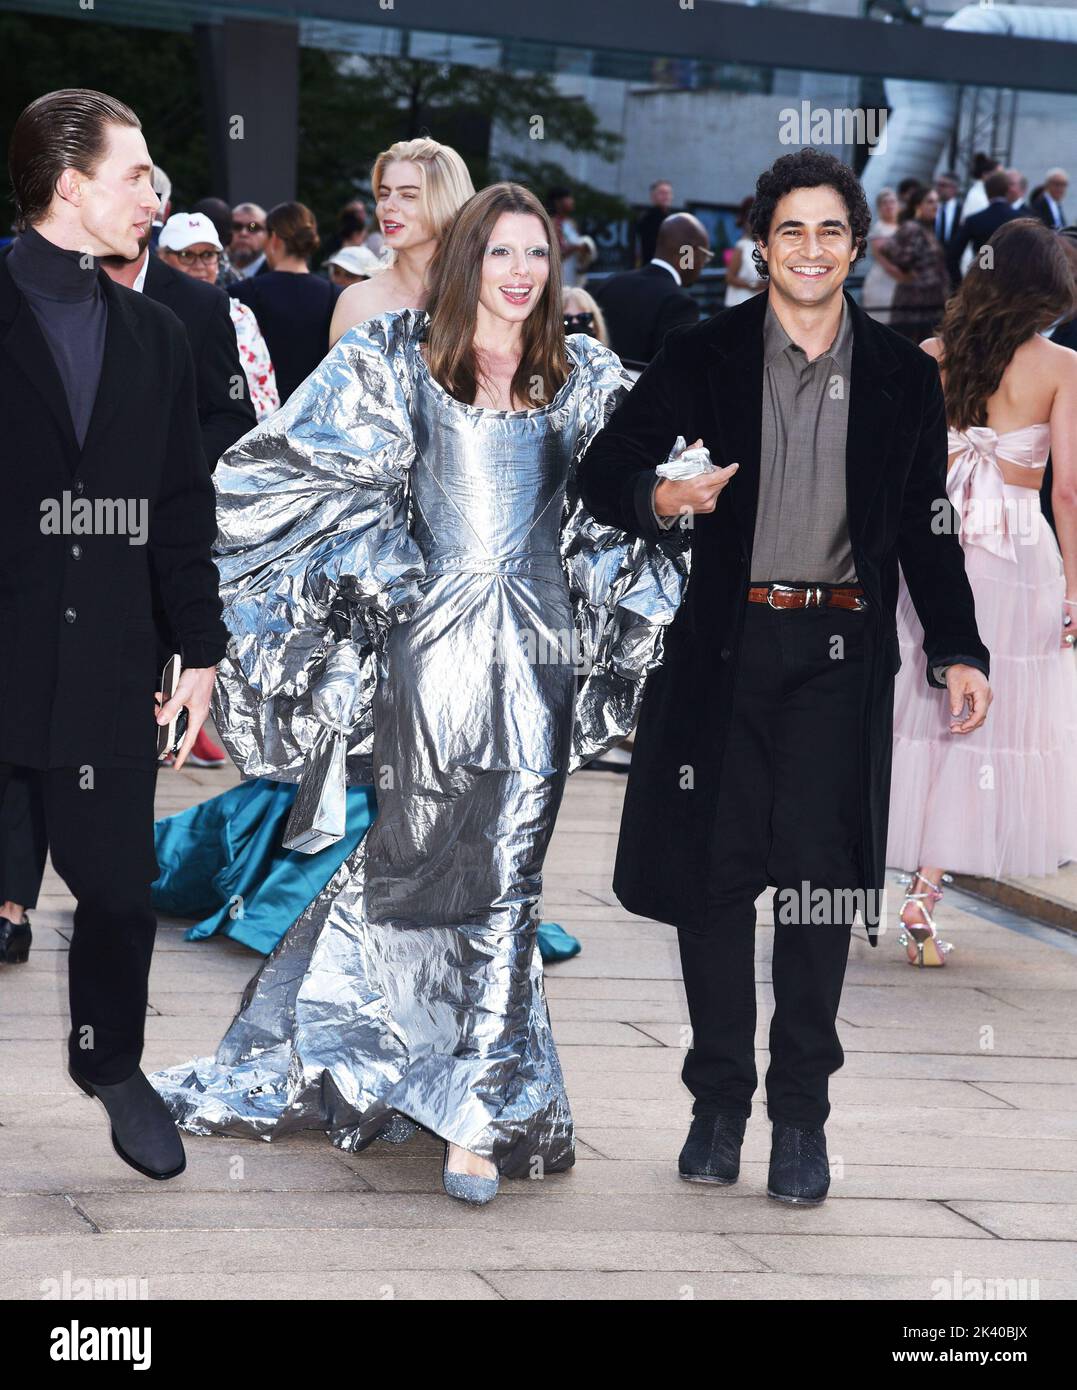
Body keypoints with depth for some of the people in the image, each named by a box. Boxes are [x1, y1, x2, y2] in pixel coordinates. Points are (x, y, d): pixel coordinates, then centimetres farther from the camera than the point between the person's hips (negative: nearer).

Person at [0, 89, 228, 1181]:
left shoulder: (154, 335, 14)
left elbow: (182, 506, 15)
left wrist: (200, 649, 11)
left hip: (108, 663, 4)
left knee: (120, 886, 5)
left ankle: (111, 1063, 25)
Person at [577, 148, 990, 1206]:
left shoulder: (903, 376, 8)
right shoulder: (700, 359, 3)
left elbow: (927, 526, 14)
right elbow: (601, 472, 3)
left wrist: (957, 650, 7)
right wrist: (657, 498, -19)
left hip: (838, 653, 0)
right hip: (721, 648, 0)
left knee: (819, 878, -4)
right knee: (715, 876, 3)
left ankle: (800, 1115, 5)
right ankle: (718, 1100, 16)